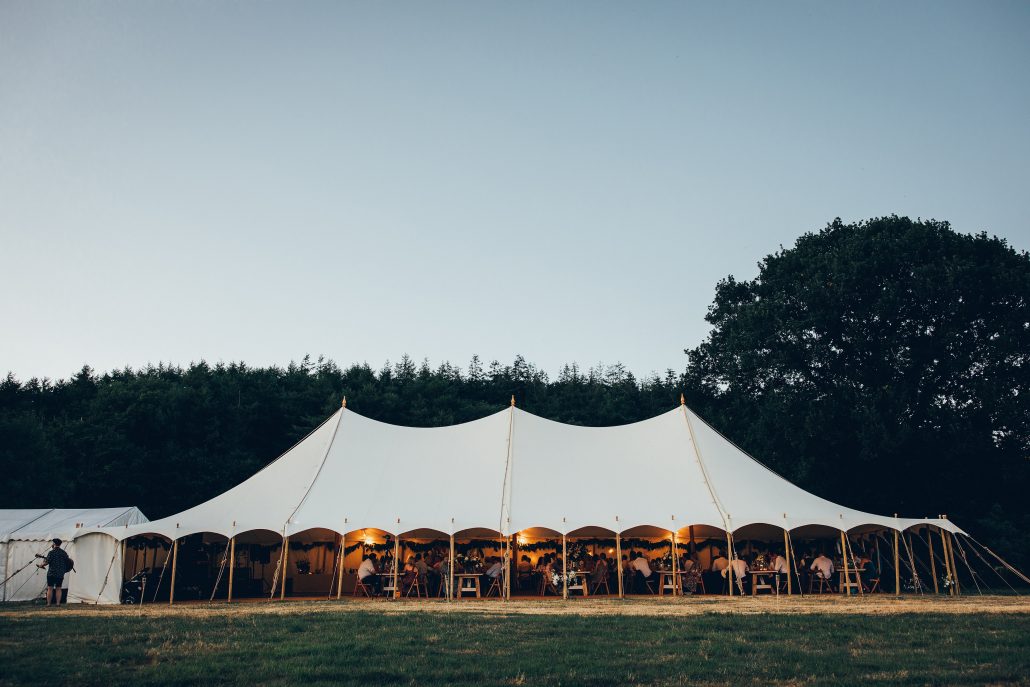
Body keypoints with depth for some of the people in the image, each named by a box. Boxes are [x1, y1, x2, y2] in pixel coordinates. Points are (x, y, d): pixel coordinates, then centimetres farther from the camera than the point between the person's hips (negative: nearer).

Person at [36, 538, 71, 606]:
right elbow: (67, 562, 10)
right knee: (58, 589, 7)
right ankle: (58, 603, 4)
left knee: (50, 589, 2)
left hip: (51, 573, -4)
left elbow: (46, 562, -11)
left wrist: (40, 565, 7)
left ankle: (48, 603, 1)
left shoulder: (51, 552, -7)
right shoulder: (64, 553, 7)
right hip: (60, 574, 4)